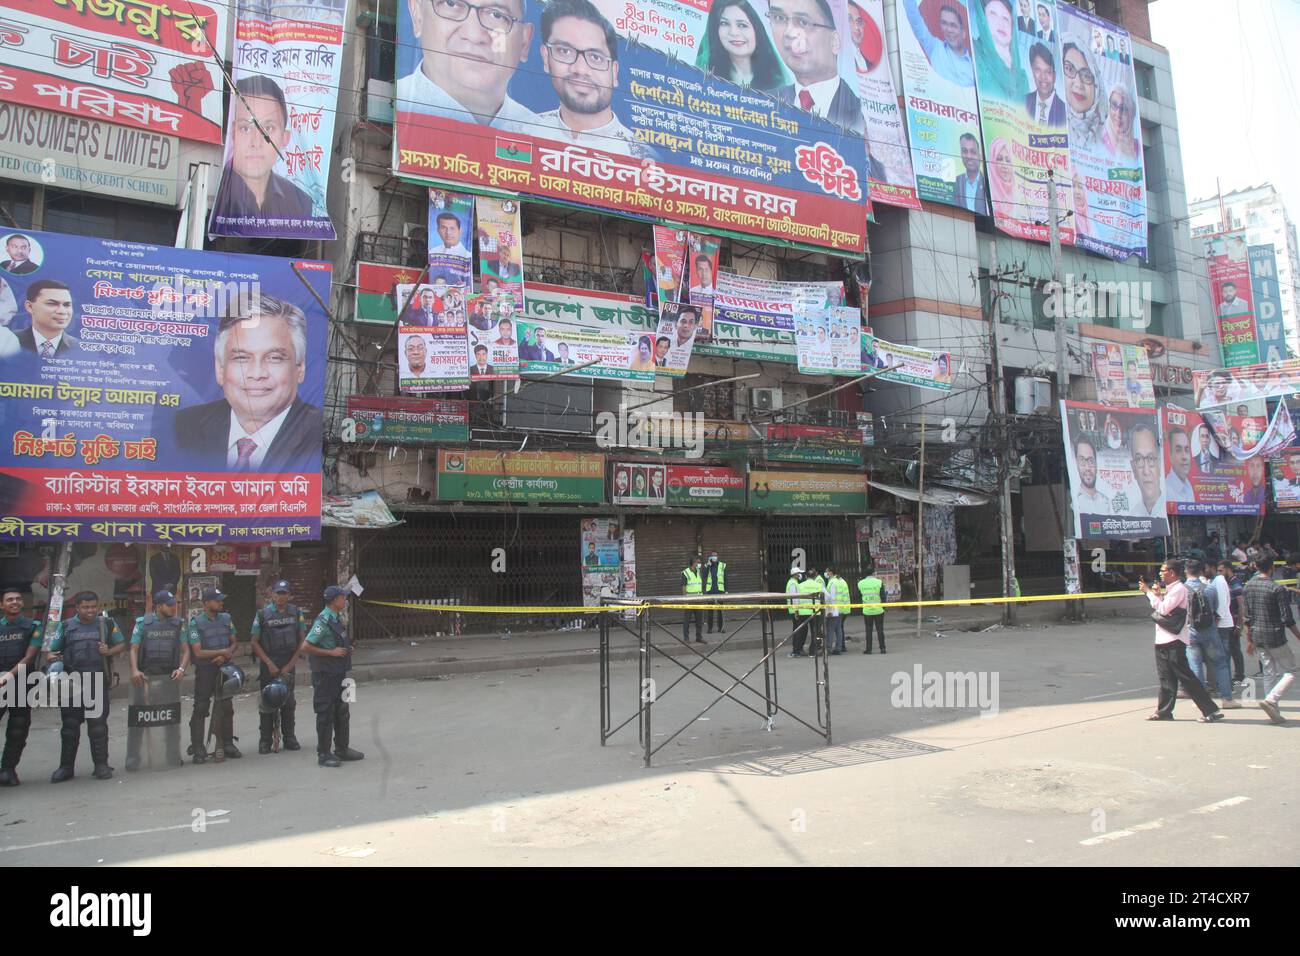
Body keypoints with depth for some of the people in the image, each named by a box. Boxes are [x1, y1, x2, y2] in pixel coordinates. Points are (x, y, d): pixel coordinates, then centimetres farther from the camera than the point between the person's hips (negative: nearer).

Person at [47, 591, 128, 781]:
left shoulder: (107, 623, 8)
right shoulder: (65, 626, 9)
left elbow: (121, 645, 12)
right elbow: (52, 651, 10)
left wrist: (109, 651, -8)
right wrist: (53, 658, -13)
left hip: (98, 681, -1)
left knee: (98, 724, 0)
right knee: (70, 725, 6)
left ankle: (101, 765, 6)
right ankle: (66, 767, 15)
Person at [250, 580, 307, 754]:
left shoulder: (297, 612, 3)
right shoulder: (263, 614, -3)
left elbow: (302, 640, 3)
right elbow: (255, 642, -3)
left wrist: (291, 664, -4)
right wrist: (269, 664, -10)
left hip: (289, 663, 2)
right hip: (268, 663, -2)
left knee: (288, 702, 8)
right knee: (267, 702, 0)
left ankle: (289, 738, 17)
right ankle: (265, 741, 8)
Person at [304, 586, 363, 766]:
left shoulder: (337, 618, 10)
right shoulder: (323, 621, -18)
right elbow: (306, 646, -22)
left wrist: (346, 649, 8)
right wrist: (331, 652, -20)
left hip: (339, 673, 9)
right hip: (325, 675, -9)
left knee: (342, 712, 15)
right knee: (326, 714, 0)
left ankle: (342, 749, 25)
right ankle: (324, 754, 9)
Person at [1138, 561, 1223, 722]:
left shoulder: (1179, 589, -12)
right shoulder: (1169, 589, 17)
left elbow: (1163, 609, -18)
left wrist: (1149, 592, -12)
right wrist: (1157, 594, 8)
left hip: (1174, 641, -10)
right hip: (1163, 640, 10)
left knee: (1185, 677, -7)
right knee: (1165, 677, 13)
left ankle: (1211, 710, -2)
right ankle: (1164, 711, 19)